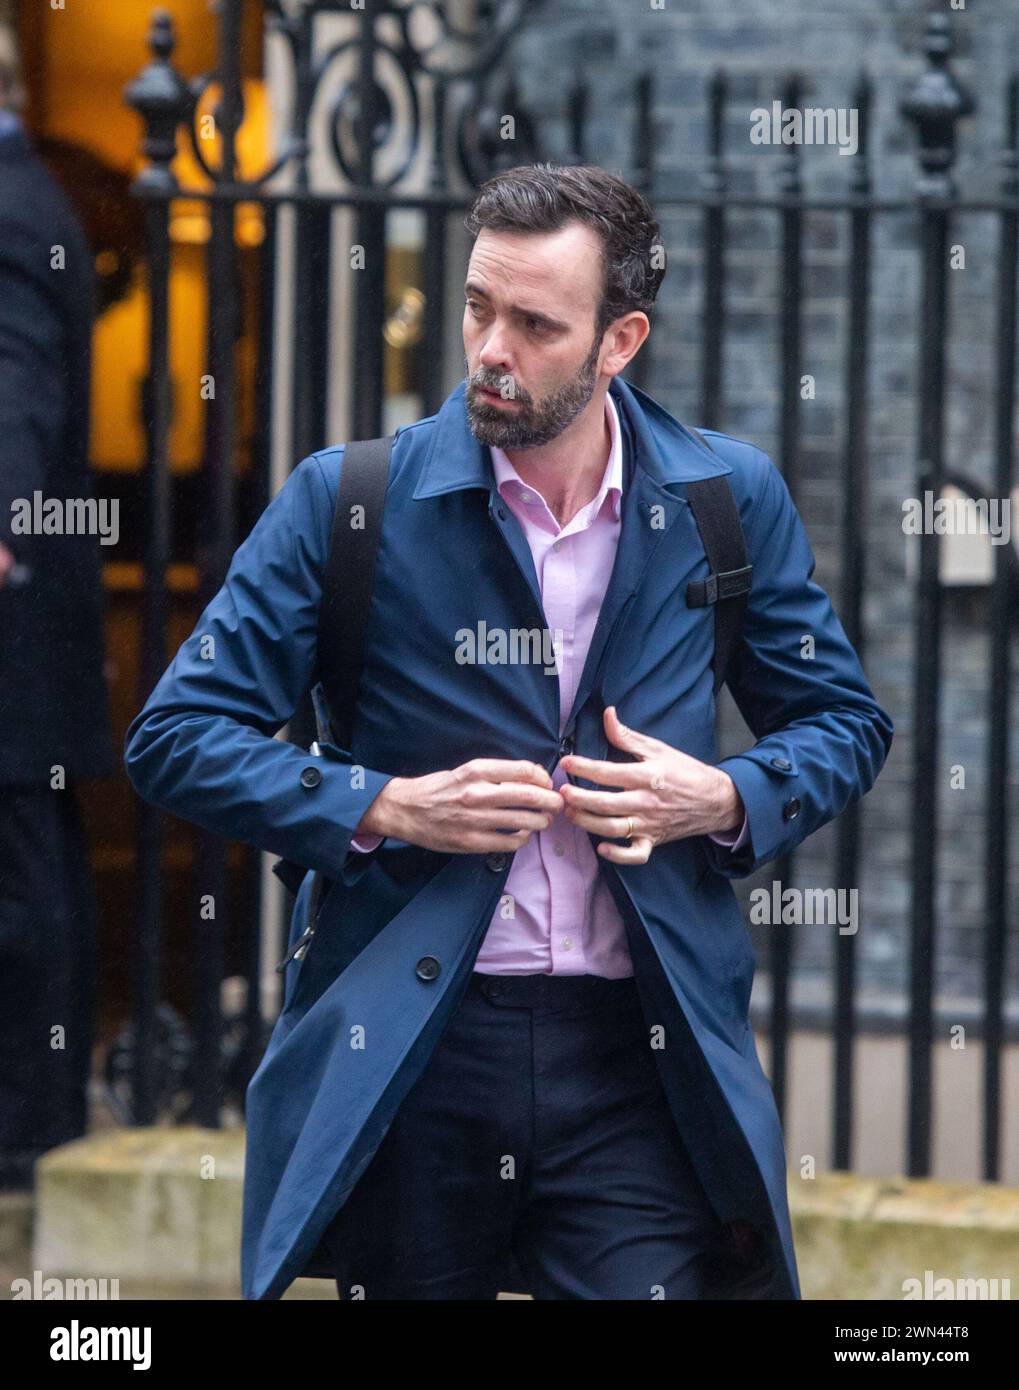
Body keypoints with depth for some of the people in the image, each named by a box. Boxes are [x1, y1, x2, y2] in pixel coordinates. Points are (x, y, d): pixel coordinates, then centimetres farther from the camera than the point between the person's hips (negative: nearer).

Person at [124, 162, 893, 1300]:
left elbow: (845, 723, 16)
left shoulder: (728, 500, 4)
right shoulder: (350, 500, -1)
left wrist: (726, 801, -5)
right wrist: (387, 807, -13)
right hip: (405, 1067, 0)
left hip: (640, 1061, 1)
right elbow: (174, 738, 0)